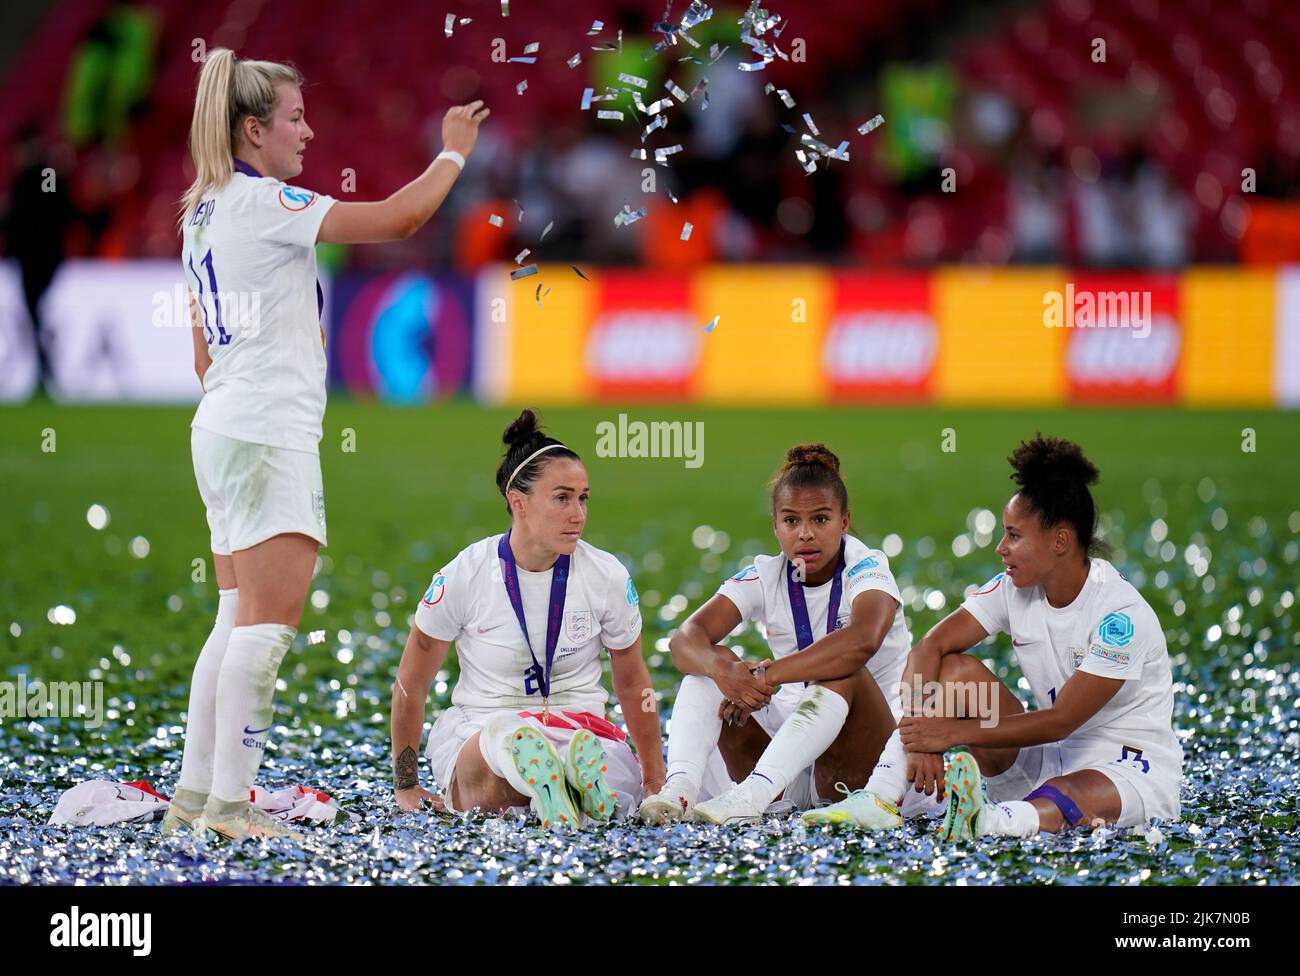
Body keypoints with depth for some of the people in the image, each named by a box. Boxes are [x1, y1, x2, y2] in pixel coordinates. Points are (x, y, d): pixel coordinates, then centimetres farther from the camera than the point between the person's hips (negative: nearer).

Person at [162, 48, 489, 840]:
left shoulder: (205, 213, 17)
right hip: (269, 432, -10)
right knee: (270, 620, -11)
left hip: (223, 428, 10)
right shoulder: (262, 202, -12)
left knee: (240, 620, 11)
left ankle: (193, 797, 10)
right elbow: (401, 218, -16)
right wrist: (455, 152, -1)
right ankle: (228, 804, -14)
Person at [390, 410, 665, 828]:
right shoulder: (463, 577, -7)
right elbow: (411, 686, 4)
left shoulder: (607, 577, -2)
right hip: (478, 727, -2)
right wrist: (405, 786, 5)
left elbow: (632, 684, 11)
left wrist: (654, 780, 10)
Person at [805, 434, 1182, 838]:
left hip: (1134, 769, -7)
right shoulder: (1014, 590, -1)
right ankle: (878, 801, -25)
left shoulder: (1121, 614, -21)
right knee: (956, 669, -11)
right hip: (1049, 759, 7)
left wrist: (953, 733, -27)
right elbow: (931, 647, -7)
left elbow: (1060, 722, -24)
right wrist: (921, 731, -26)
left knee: (1061, 799, -41)